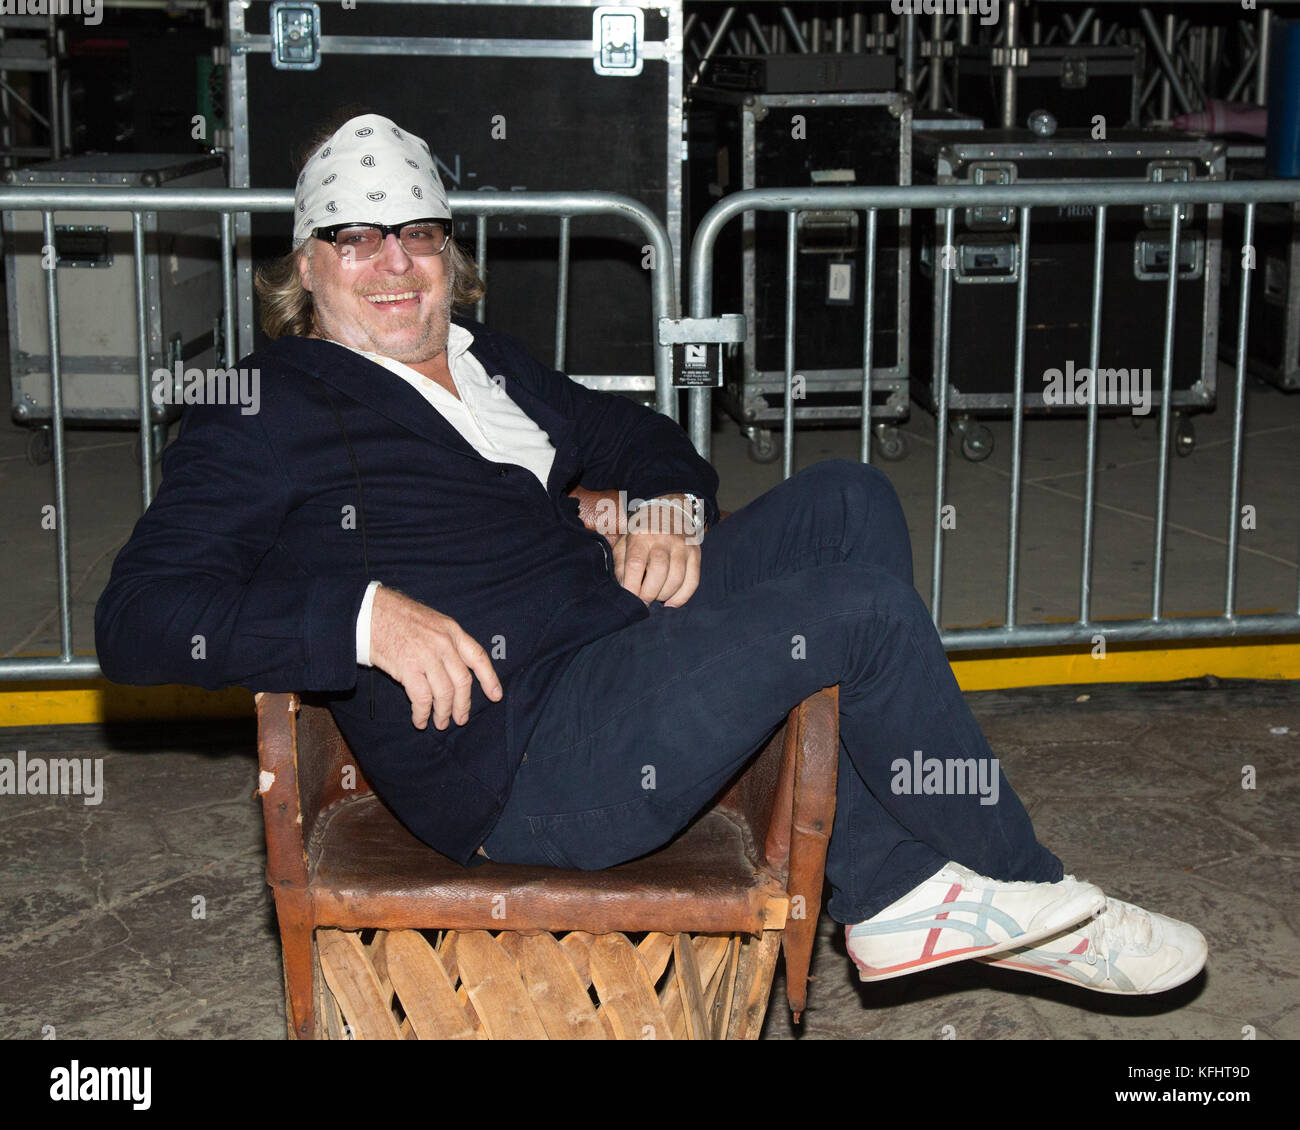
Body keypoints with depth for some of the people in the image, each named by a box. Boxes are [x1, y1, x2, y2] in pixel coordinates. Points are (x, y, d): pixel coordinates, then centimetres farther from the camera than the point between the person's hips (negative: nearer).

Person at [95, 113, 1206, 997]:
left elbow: (640, 435, 32)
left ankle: (889, 892, -9)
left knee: (849, 500, -5)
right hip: (519, 768, -9)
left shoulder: (485, 363, 21)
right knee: (862, 604, -18)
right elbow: (136, 619, -12)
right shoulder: (270, 409, -2)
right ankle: (1018, 884, 6)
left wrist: (674, 508, 6)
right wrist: (366, 617, -25)